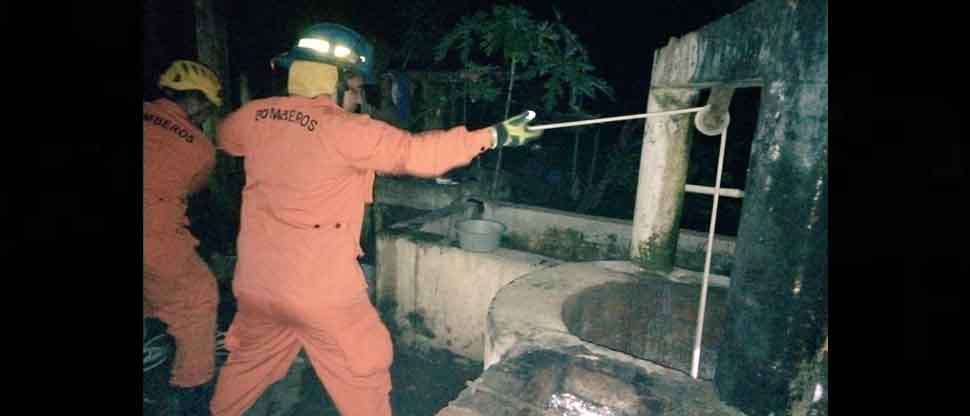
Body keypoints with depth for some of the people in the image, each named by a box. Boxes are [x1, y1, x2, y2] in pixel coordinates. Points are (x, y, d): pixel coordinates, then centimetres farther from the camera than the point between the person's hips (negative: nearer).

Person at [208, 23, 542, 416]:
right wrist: (498, 133, -16)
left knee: (249, 359, 31)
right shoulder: (346, 130, -17)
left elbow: (223, 135, 25)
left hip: (256, 282, 7)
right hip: (320, 289, -6)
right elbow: (416, 152, -21)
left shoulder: (256, 115, 3)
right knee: (363, 373, 13)